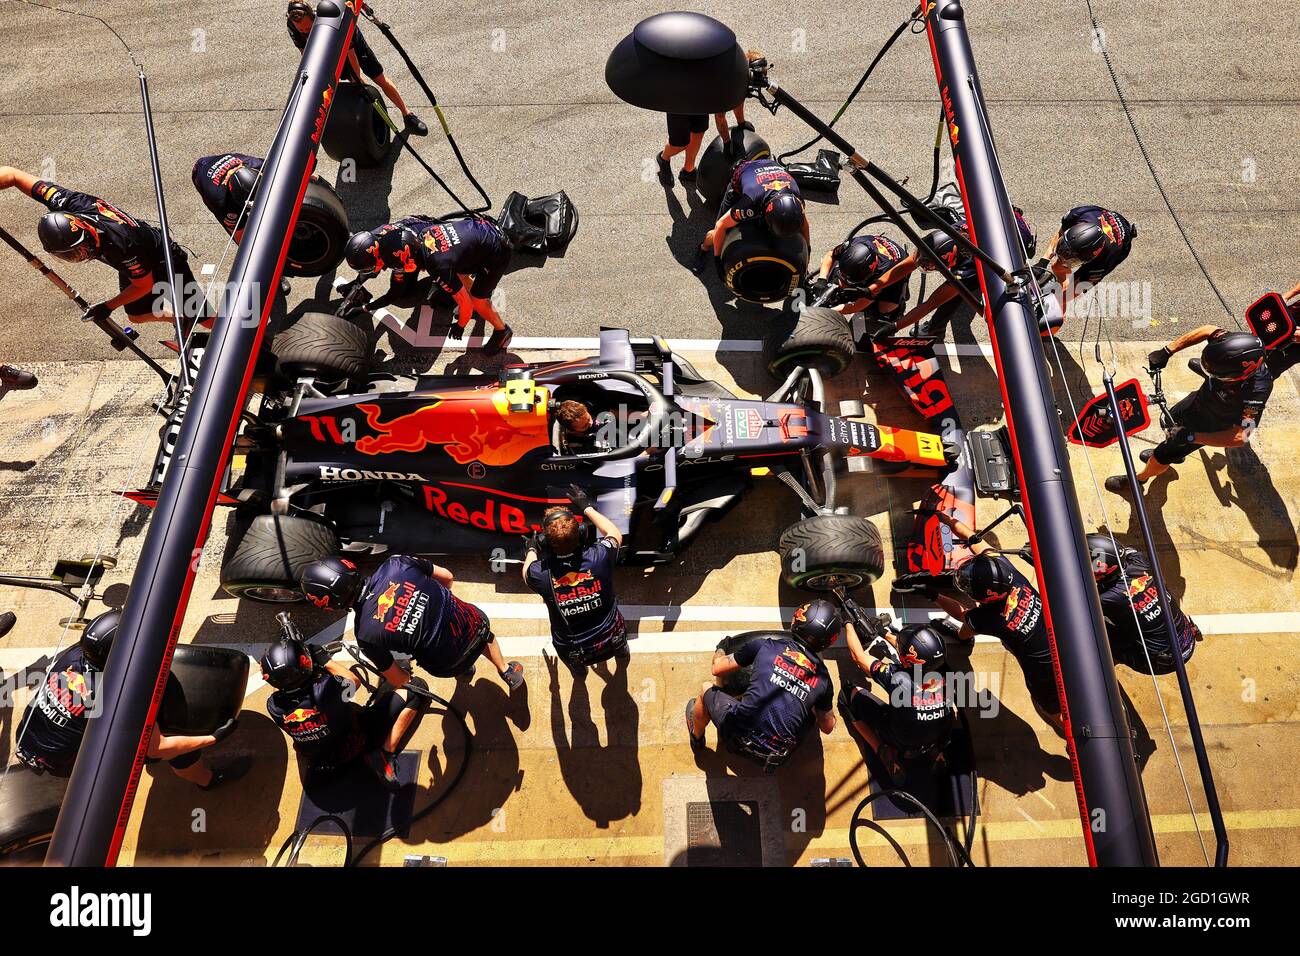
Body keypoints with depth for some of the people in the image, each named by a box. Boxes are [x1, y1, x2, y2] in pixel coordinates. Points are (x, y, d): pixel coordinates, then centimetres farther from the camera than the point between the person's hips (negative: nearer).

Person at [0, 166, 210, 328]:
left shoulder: (121, 244, -45)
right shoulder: (70, 203, -31)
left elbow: (144, 286, -27)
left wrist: (109, 306, -17)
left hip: (165, 262, -7)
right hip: (134, 263, 7)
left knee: (203, 318, -5)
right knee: (137, 314, 23)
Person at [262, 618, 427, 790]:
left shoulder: (274, 706, -24)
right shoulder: (326, 689, -37)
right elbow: (355, 681, -14)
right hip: (358, 744, -6)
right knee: (417, 687, -11)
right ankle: (384, 756, -11)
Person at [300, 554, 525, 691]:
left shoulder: (366, 635, -23)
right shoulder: (395, 564, -19)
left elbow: (399, 680, -9)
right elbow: (447, 577, -3)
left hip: (445, 664, -1)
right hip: (469, 621, 2)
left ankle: (463, 669, 60)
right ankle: (508, 673, 58)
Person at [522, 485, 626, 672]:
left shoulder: (540, 573, -26)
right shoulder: (599, 557, -26)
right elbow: (616, 535, -1)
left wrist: (531, 549, 20)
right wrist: (587, 508, 6)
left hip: (573, 654, 0)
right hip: (611, 641, 1)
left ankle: (579, 668, 65)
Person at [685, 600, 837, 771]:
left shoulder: (765, 646, -4)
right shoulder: (823, 678, 3)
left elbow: (718, 669, 8)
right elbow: (827, 728, 18)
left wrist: (719, 652, 31)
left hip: (738, 736, -2)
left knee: (707, 688, 25)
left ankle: (696, 737, 51)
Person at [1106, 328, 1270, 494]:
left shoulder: (1255, 393, -44)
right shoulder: (1235, 347, -32)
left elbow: (1239, 438, -38)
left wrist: (1190, 436, -39)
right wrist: (1166, 351, -19)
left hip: (1210, 427, -5)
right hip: (1199, 398, 6)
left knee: (1161, 457, 7)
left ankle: (1139, 479, 40)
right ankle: (1176, 454, 64)